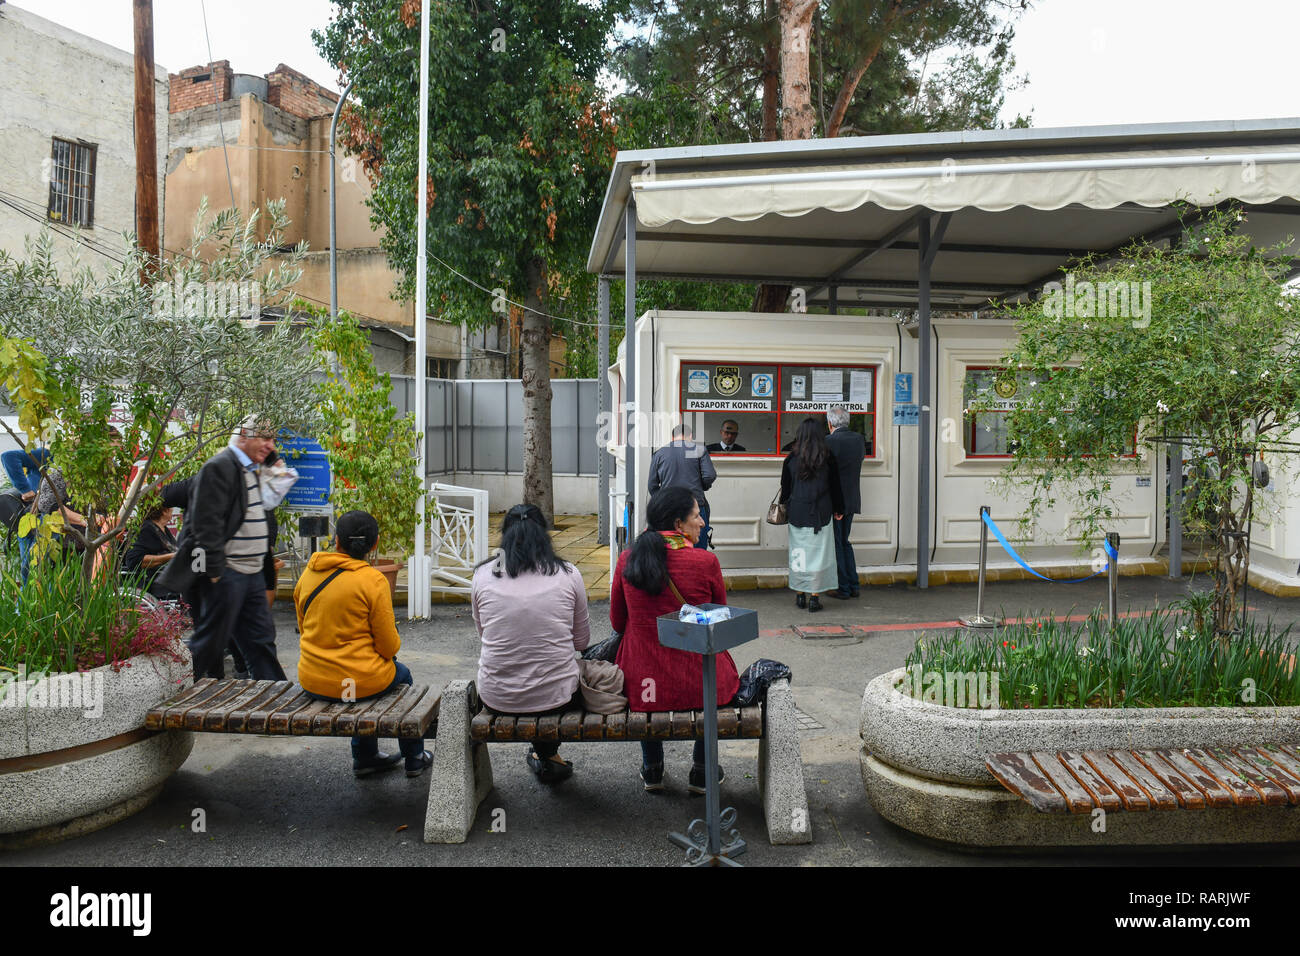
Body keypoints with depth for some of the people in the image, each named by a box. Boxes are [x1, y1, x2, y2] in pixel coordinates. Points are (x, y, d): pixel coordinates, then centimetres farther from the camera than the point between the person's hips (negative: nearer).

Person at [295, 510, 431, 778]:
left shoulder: (307, 574, -1)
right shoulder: (373, 580, -17)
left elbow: (304, 629, 12)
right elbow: (389, 647, -12)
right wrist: (394, 643, 11)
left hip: (311, 681, 5)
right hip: (359, 681, -5)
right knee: (402, 674, 28)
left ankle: (365, 757, 43)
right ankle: (414, 758, 40)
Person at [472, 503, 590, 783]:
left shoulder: (483, 575, -5)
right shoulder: (568, 575, -7)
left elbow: (483, 634, 11)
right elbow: (582, 640, 4)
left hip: (496, 697, 1)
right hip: (556, 697, -1)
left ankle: (543, 754, 34)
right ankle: (546, 754, 34)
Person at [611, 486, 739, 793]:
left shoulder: (627, 560, -5)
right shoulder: (705, 562, -13)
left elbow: (618, 623, 7)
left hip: (640, 688, 2)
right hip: (696, 686, -2)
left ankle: (652, 770, 45)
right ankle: (701, 772, 38)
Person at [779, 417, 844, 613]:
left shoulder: (791, 459, 0)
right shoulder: (828, 458, -2)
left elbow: (785, 488, 5)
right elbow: (835, 486, 5)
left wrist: (786, 512, 16)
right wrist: (838, 509, 17)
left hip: (797, 514, 1)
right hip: (820, 515, -1)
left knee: (798, 553, 10)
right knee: (818, 553, 3)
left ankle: (800, 595, 15)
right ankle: (814, 597, 3)